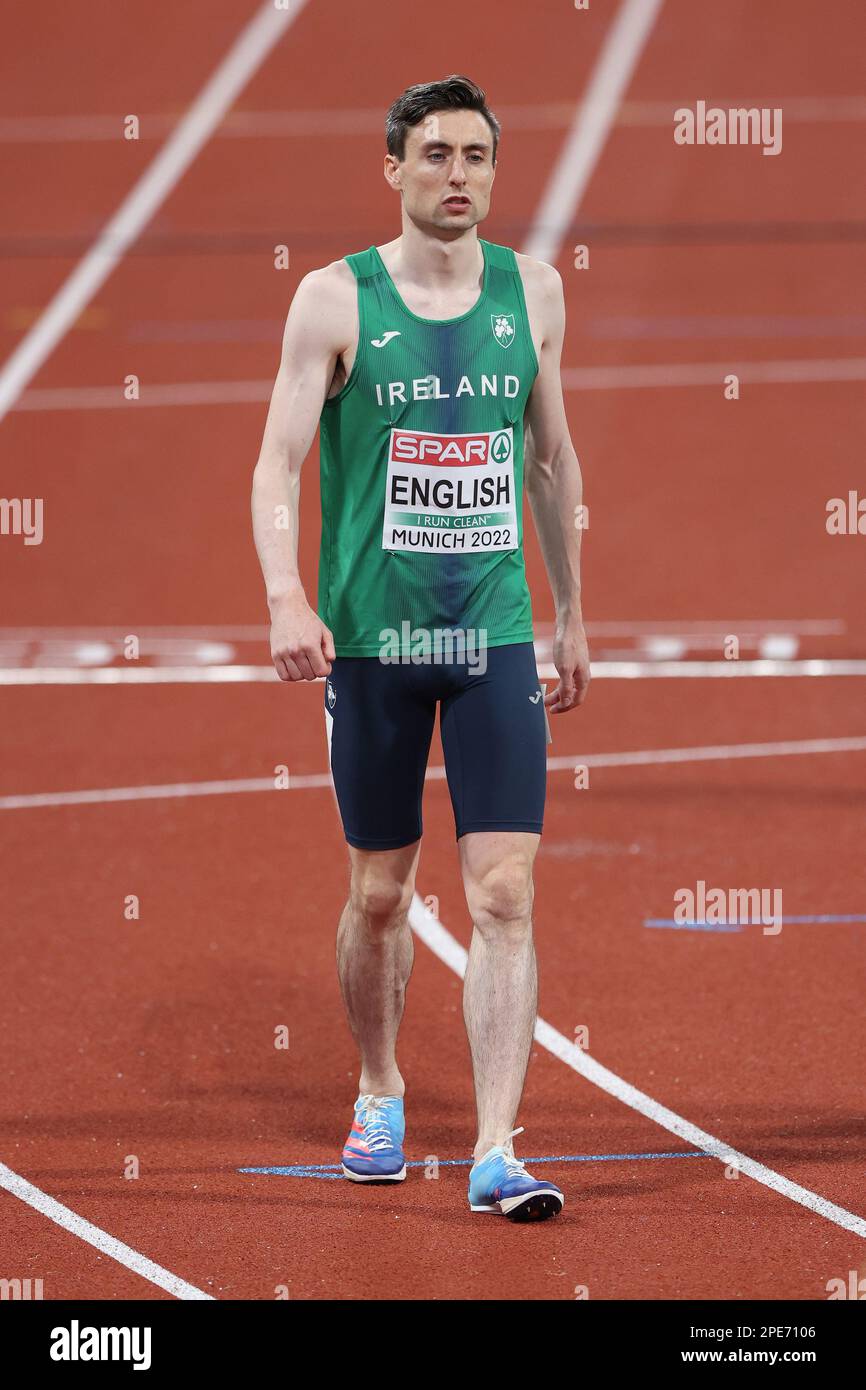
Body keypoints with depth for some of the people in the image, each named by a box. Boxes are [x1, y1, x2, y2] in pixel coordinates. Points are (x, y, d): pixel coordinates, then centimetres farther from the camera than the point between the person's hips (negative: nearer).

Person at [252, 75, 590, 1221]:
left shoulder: (531, 290, 6)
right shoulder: (335, 300, -3)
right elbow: (278, 465, -6)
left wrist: (572, 615, 19)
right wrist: (287, 599, -21)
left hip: (496, 637, 2)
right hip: (372, 640, -1)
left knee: (505, 894, -9)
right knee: (380, 891, 10)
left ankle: (497, 1150, -11)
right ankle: (380, 1097, 33)